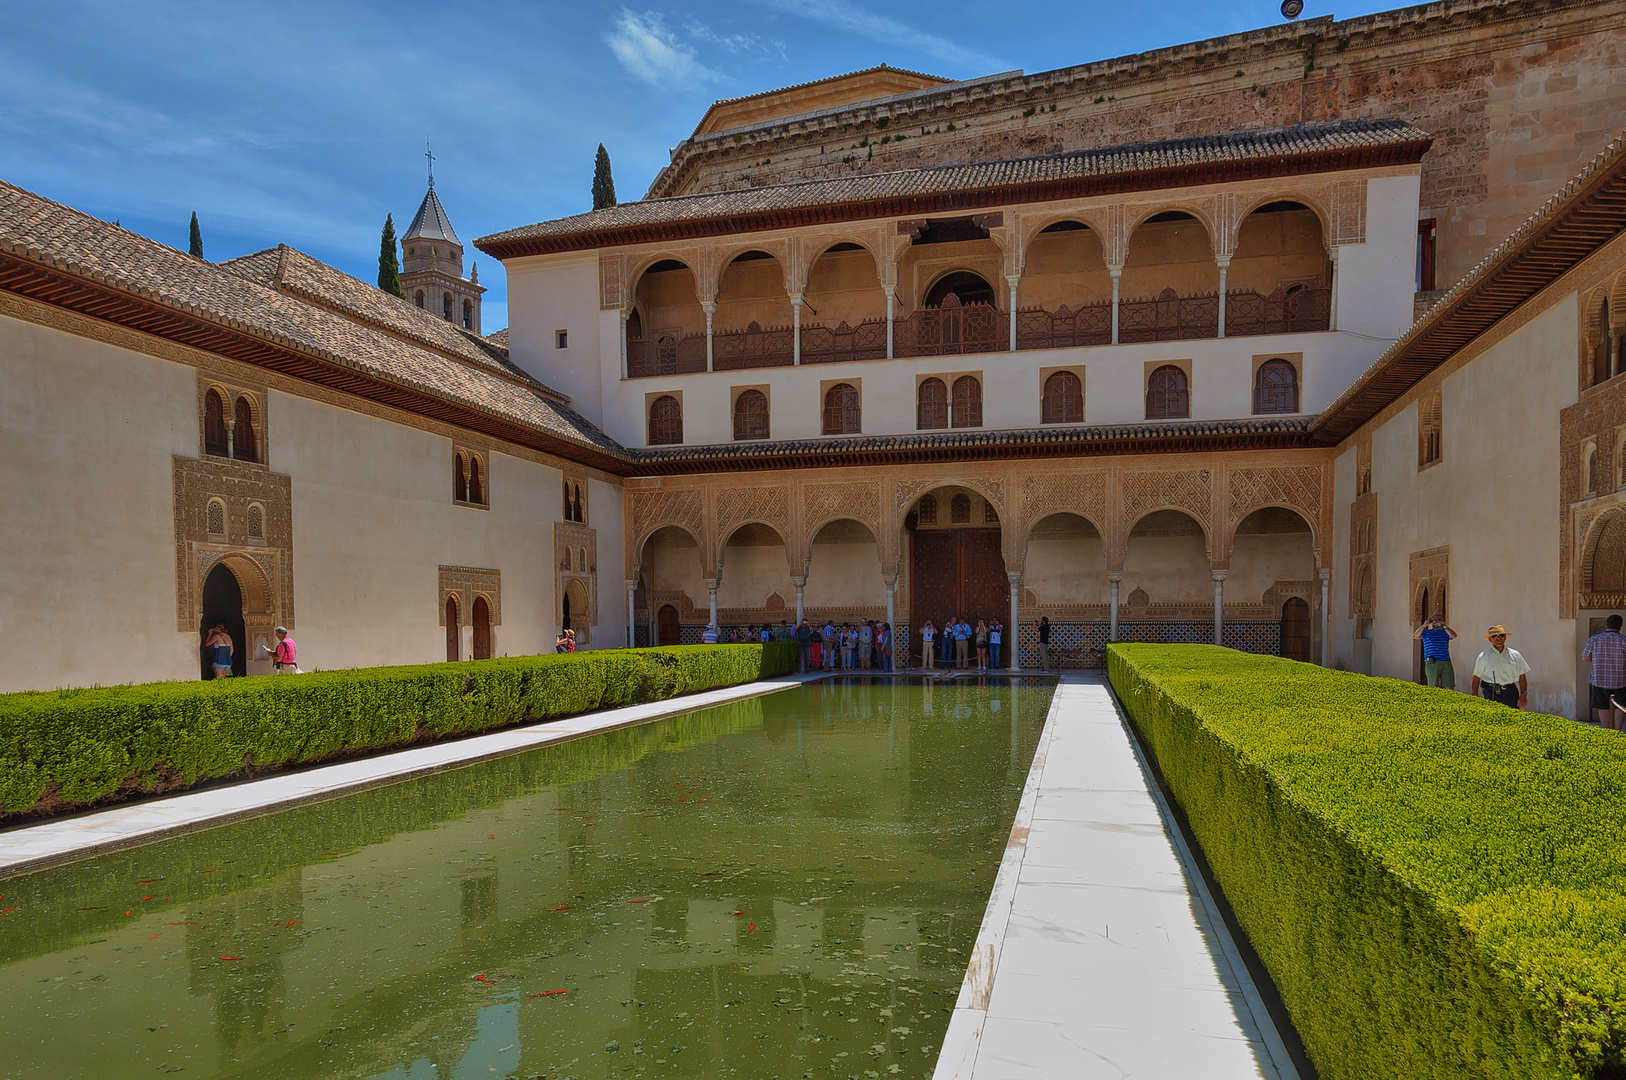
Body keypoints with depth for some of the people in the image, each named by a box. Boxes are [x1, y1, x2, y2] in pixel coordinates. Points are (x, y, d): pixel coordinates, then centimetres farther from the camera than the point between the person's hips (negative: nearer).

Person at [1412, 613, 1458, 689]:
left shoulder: (1445, 632, 16)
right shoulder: (1426, 632, 12)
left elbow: (1454, 636, -5)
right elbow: (1415, 636, -6)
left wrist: (1444, 626, -19)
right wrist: (1424, 626, -18)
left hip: (1446, 662, 2)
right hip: (1432, 663, -2)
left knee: (1450, 688, -3)